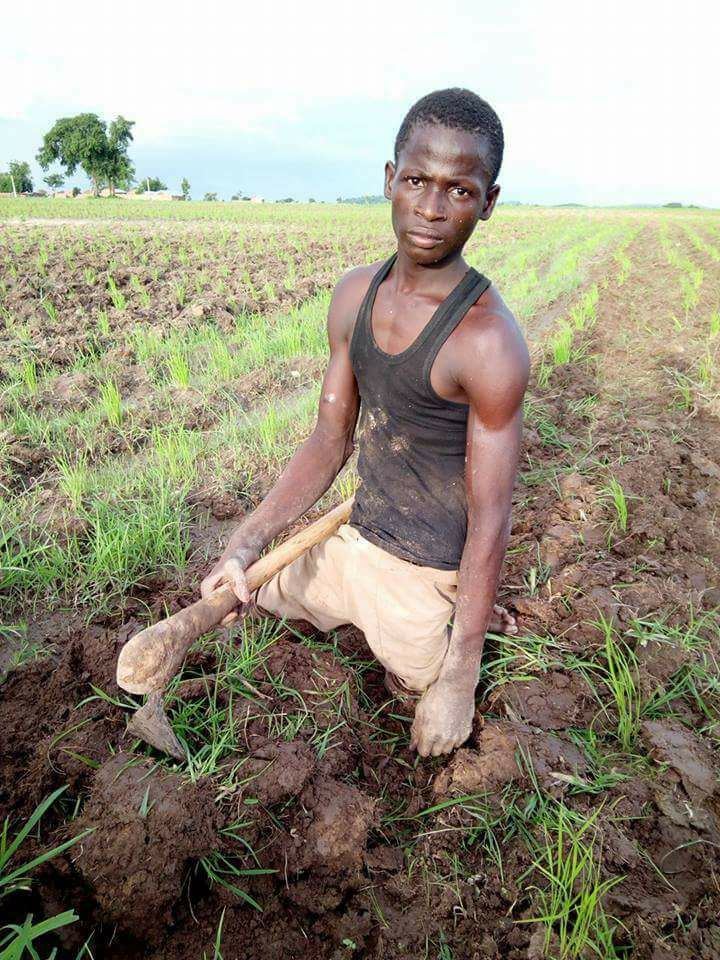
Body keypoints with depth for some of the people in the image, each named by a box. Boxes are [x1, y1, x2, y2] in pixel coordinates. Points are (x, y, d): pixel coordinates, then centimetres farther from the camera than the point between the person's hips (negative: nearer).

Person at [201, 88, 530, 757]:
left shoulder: (489, 342, -27)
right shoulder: (356, 295, -6)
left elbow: (489, 523, -22)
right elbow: (330, 440, -1)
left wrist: (459, 680, -17)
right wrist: (245, 544, -10)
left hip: (426, 575, -5)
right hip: (357, 541, 6)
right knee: (252, 589, 27)